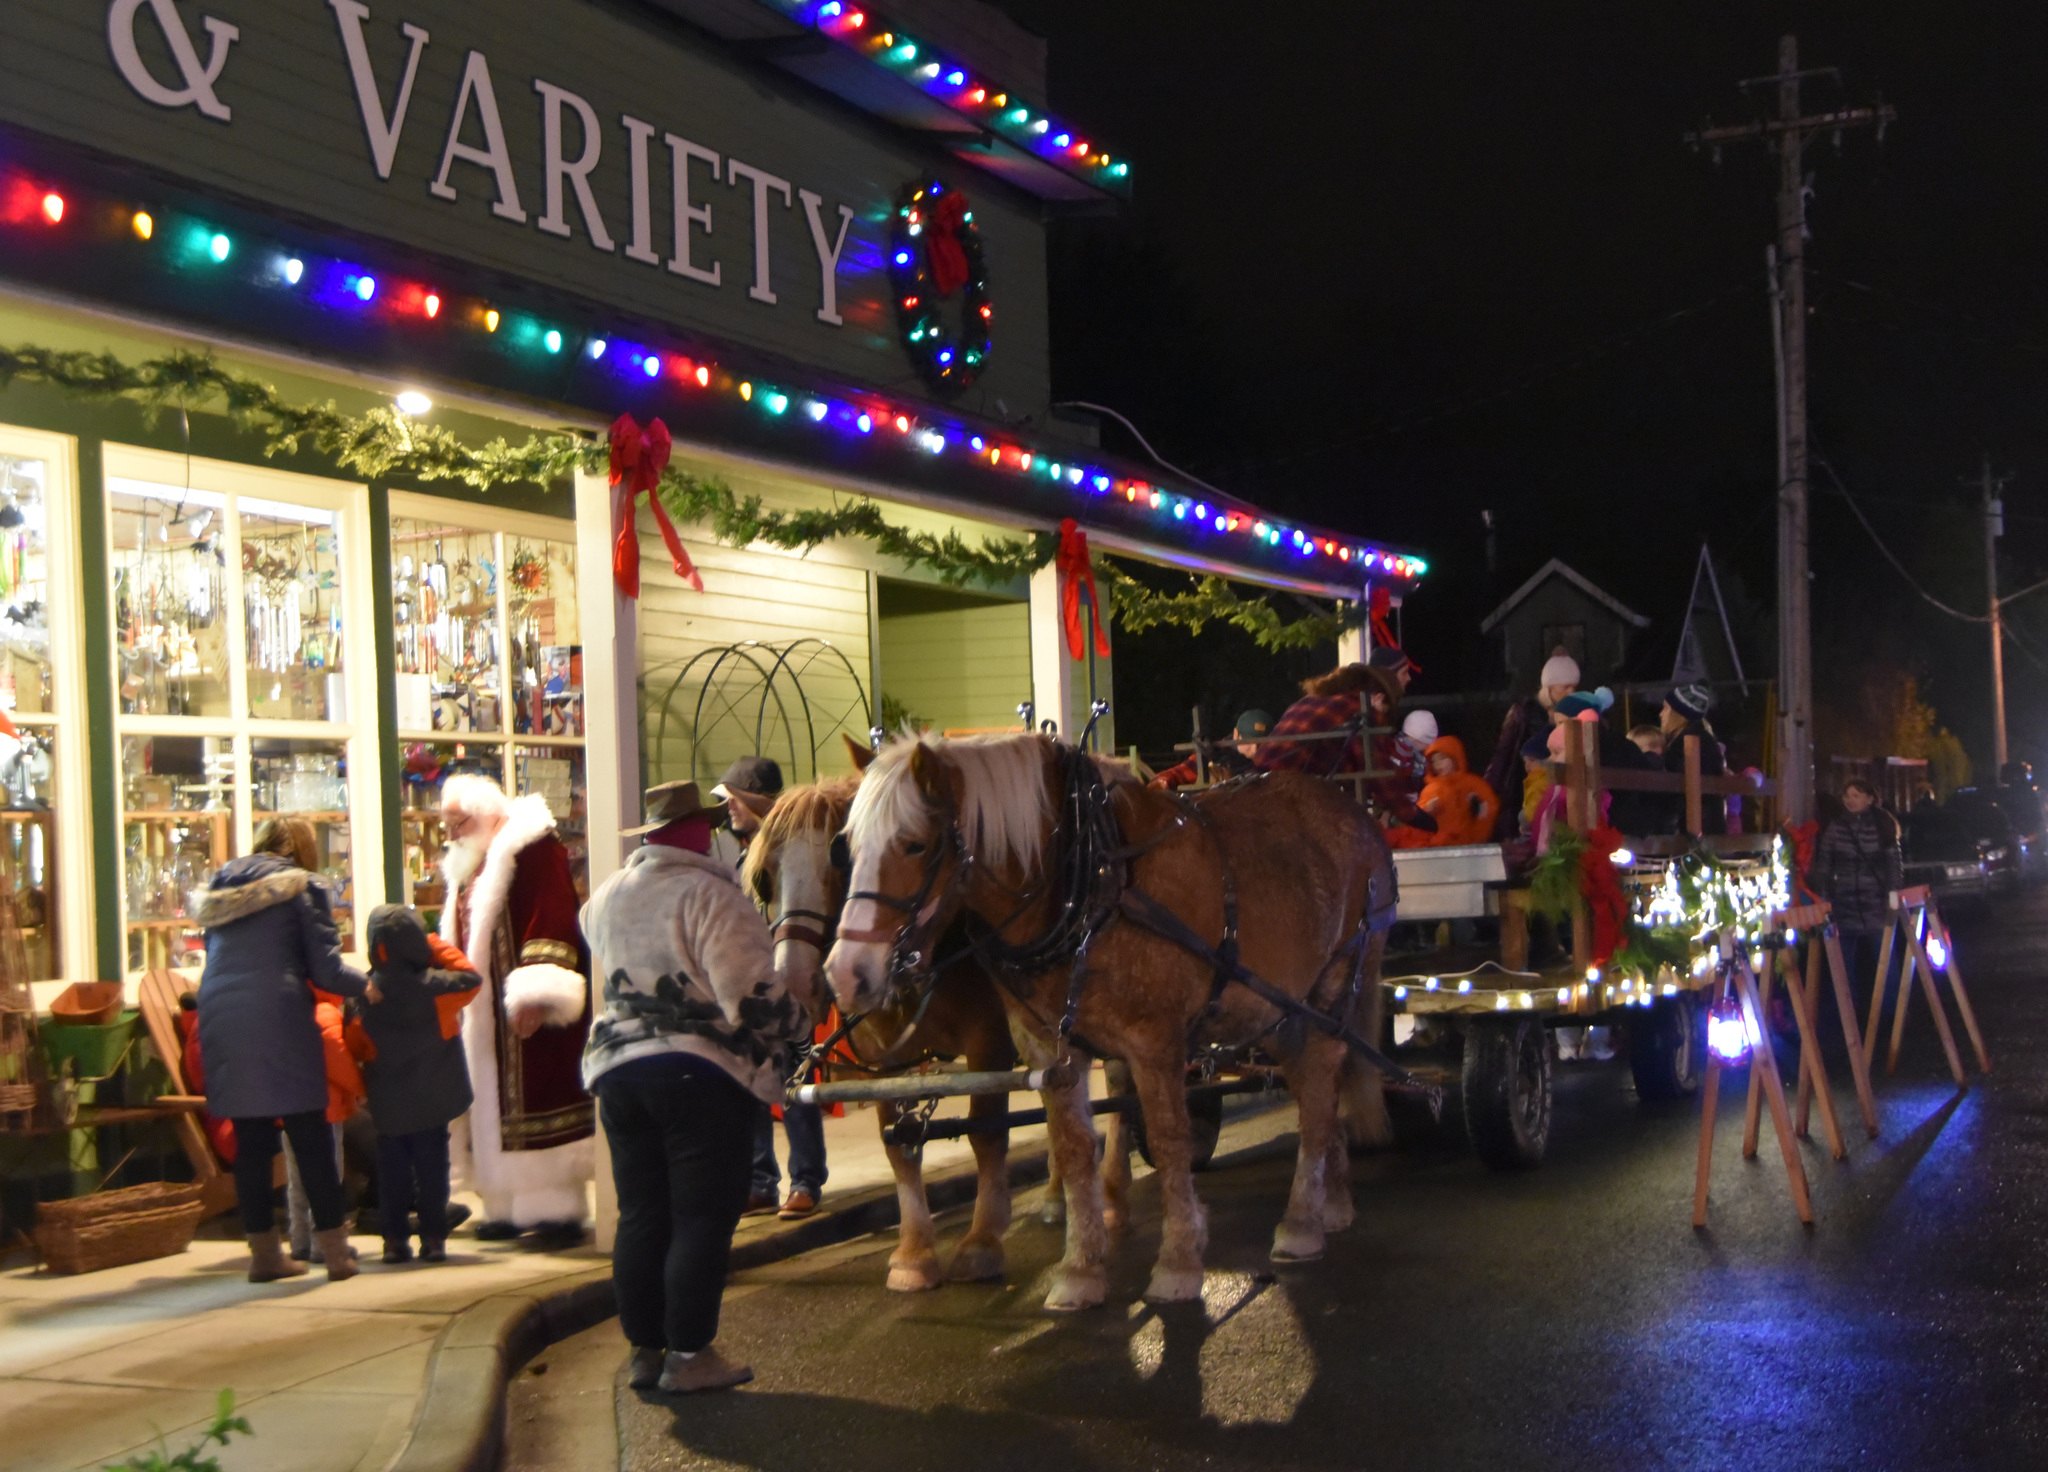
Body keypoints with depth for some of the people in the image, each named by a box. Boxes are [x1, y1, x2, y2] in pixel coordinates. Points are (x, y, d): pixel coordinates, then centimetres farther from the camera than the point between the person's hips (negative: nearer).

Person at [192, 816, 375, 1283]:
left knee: (249, 1139, 10)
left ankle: (264, 1252, 14)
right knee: (310, 1135, 1)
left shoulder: (222, 882, 19)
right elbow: (326, 970, -2)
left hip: (219, 1016, 5)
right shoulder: (305, 887, 4)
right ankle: (334, 1248, 2)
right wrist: (368, 986, 14)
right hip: (277, 1015, -5)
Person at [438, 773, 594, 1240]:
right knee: (495, 1106, 8)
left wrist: (535, 994, -25)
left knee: (539, 1100, -7)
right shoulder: (469, 868, 19)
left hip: (525, 1008, -9)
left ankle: (558, 1206, -3)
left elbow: (552, 922, -18)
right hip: (483, 1014, 9)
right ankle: (510, 1206, 13)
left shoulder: (531, 848, -9)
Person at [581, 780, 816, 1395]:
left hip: (618, 1067, 7)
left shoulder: (604, 899, 10)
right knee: (703, 1216, 1)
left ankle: (644, 1348, 19)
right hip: (701, 1072, -7)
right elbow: (753, 996, -16)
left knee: (641, 1215, 12)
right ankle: (688, 1354, 3)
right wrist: (799, 1017, 0)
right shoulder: (708, 895, -13)